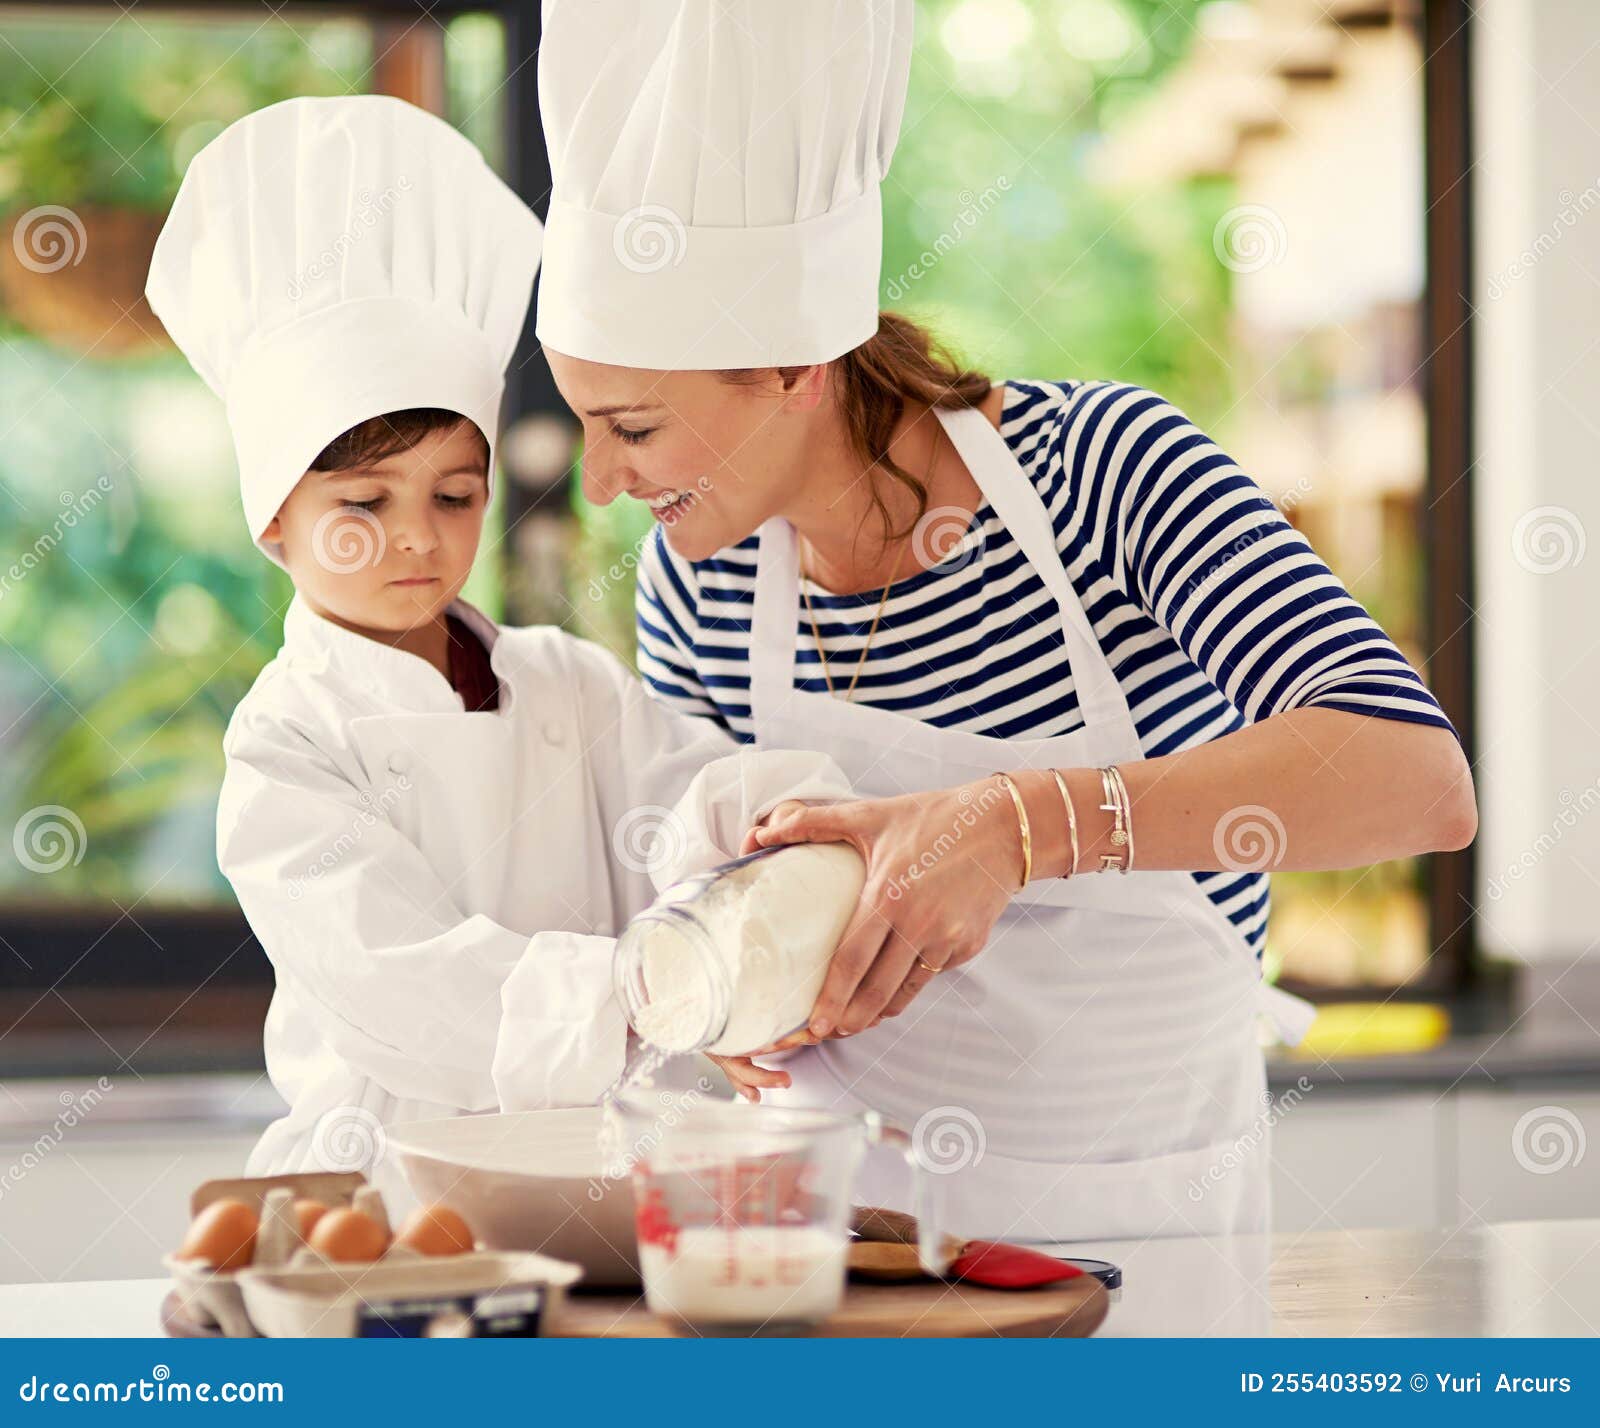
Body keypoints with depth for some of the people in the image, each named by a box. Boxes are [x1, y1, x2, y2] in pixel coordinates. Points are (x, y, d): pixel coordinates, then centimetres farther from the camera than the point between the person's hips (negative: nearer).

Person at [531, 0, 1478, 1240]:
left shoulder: (1106, 464, -16)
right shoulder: (697, 581, -4)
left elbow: (1422, 779, -27)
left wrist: (1022, 821, -38)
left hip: (1138, 1225, -2)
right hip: (838, 1196, 2)